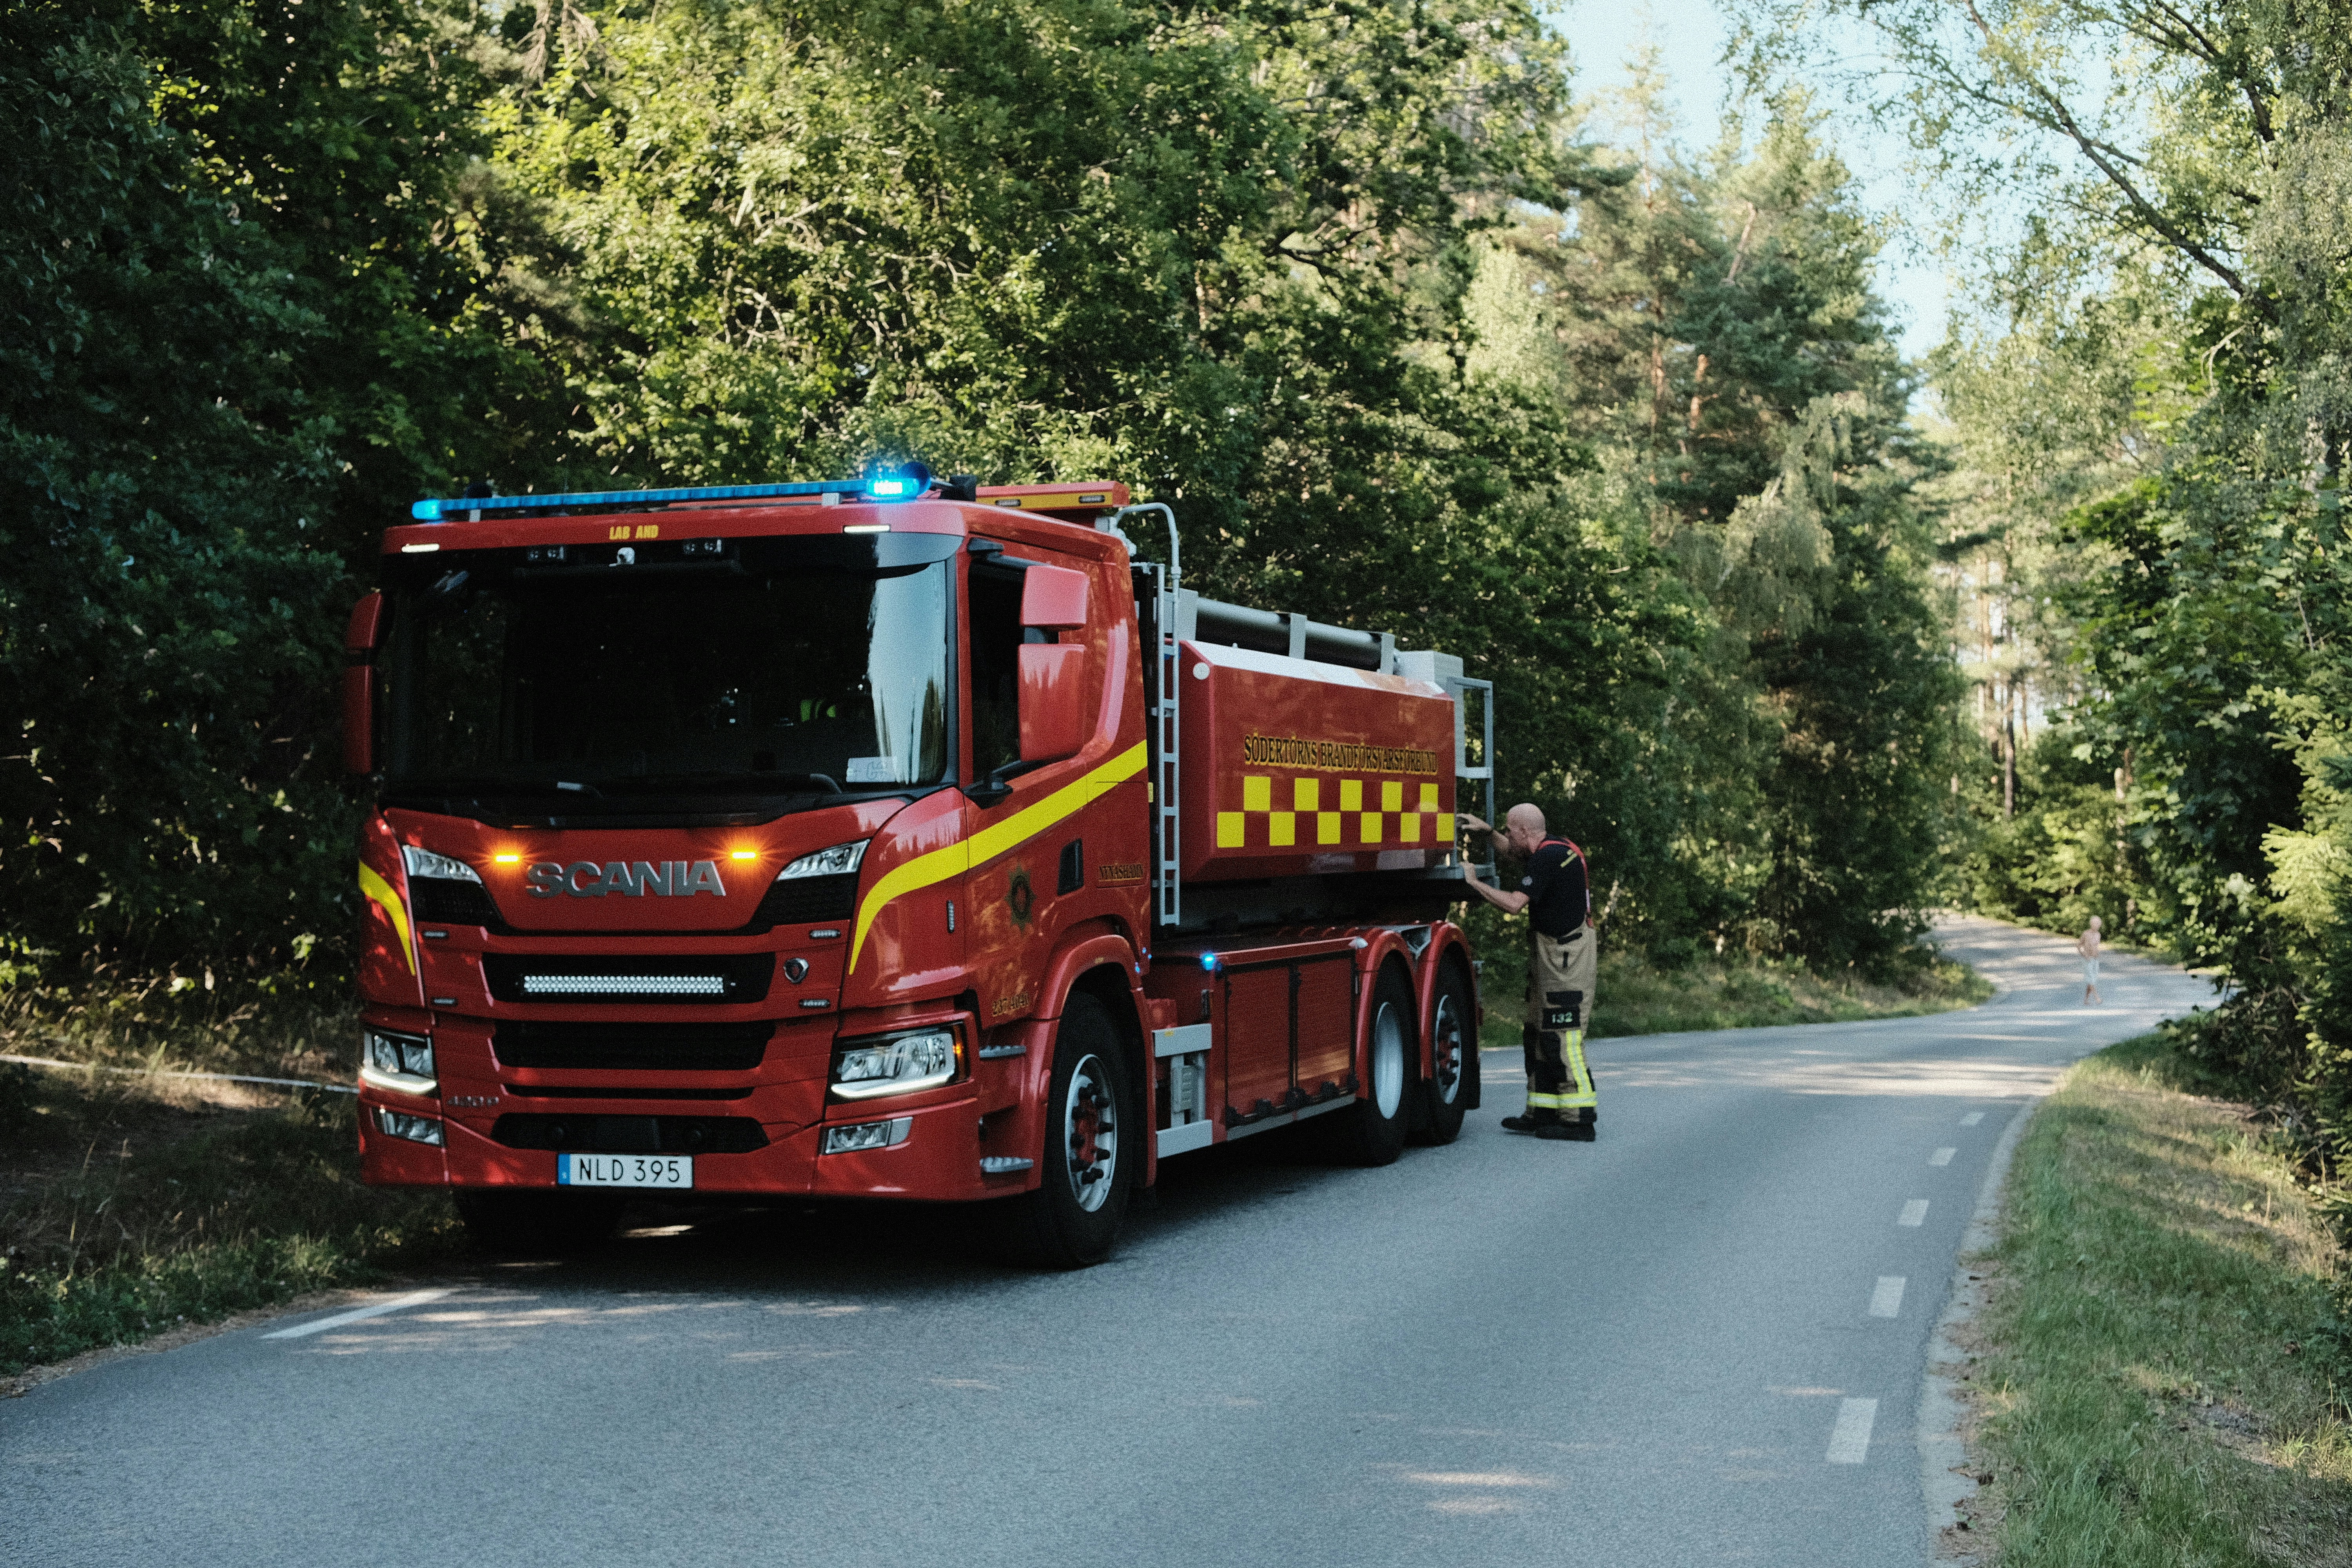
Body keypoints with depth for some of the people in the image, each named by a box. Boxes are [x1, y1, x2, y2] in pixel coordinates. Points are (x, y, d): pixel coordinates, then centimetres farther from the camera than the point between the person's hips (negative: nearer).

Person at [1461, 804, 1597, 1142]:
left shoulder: (1549, 857, -18)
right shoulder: (1553, 851, 13)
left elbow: (1514, 903, -24)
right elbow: (1518, 854, 37)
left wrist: (1474, 882, -13)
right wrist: (1486, 832, 31)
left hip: (1566, 957, -11)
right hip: (1554, 953, 11)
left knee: (1562, 1038, -10)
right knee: (1537, 1035, 12)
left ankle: (1581, 1120, -9)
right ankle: (1543, 1113, 16)